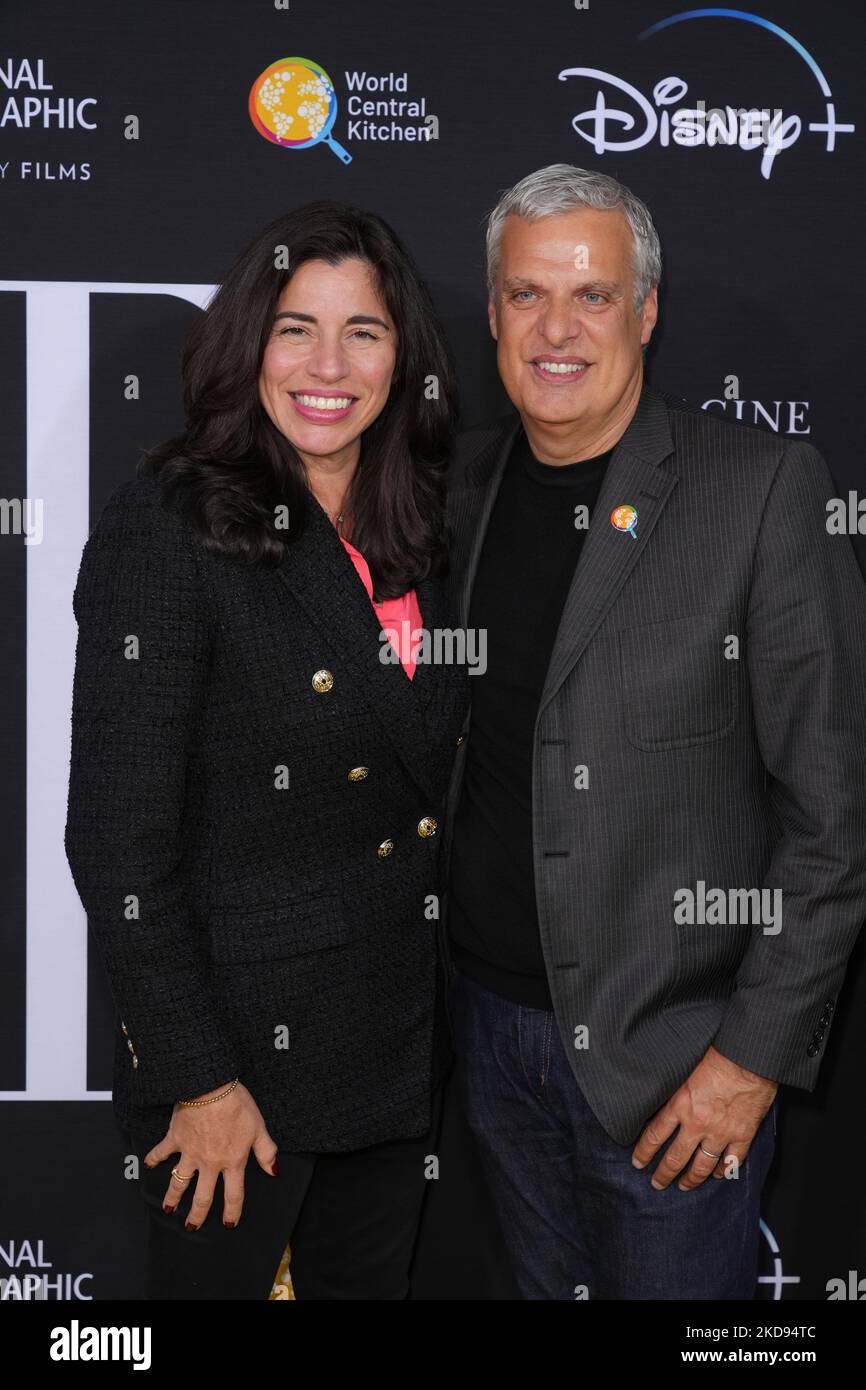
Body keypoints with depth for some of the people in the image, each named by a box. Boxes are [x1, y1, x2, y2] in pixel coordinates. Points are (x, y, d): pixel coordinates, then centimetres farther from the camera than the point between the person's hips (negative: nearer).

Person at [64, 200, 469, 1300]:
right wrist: (195, 1078, -17)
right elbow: (117, 837, -18)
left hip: (404, 1038, 7)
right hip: (246, 1037, -6)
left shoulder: (414, 535, 4)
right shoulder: (168, 527, -16)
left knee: (372, 1280, 23)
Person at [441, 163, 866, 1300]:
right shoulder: (463, 477, 3)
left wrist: (758, 1051, -14)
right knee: (545, 1283, 22)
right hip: (490, 1014, 5)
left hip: (671, 1050, -5)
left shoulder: (766, 489, -14)